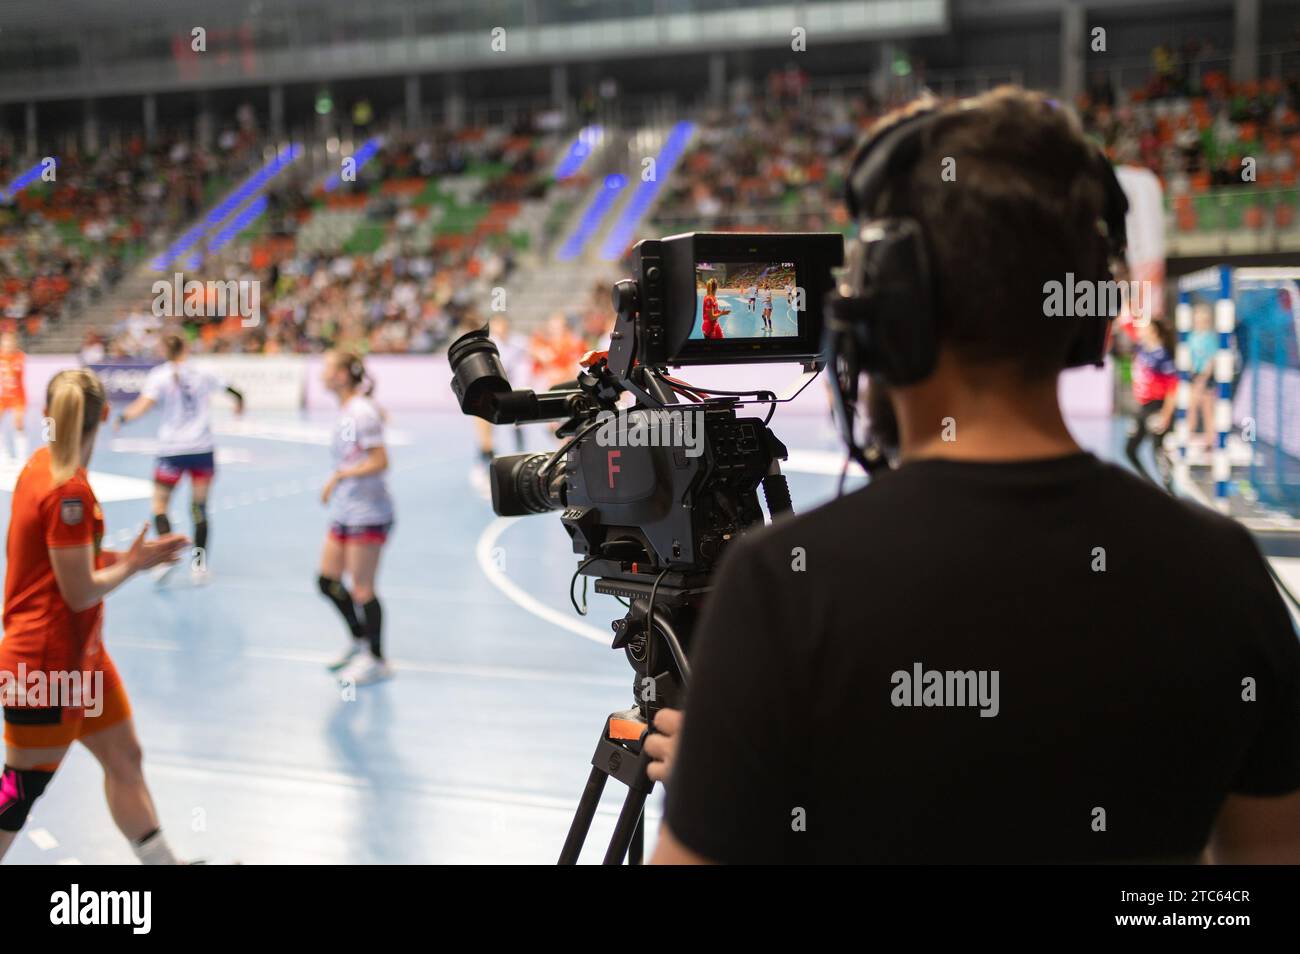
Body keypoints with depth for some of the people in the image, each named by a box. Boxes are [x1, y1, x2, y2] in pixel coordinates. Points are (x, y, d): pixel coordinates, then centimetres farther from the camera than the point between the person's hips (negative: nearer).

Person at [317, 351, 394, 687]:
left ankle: (376, 660, 10)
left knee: (362, 589, -2)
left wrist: (339, 476, -20)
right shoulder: (345, 412, 11)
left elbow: (380, 462, -21)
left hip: (368, 514, -9)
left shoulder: (362, 412, -16)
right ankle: (360, 641, 27)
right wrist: (333, 485, 12)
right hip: (344, 511, 9)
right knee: (328, 581, 11)